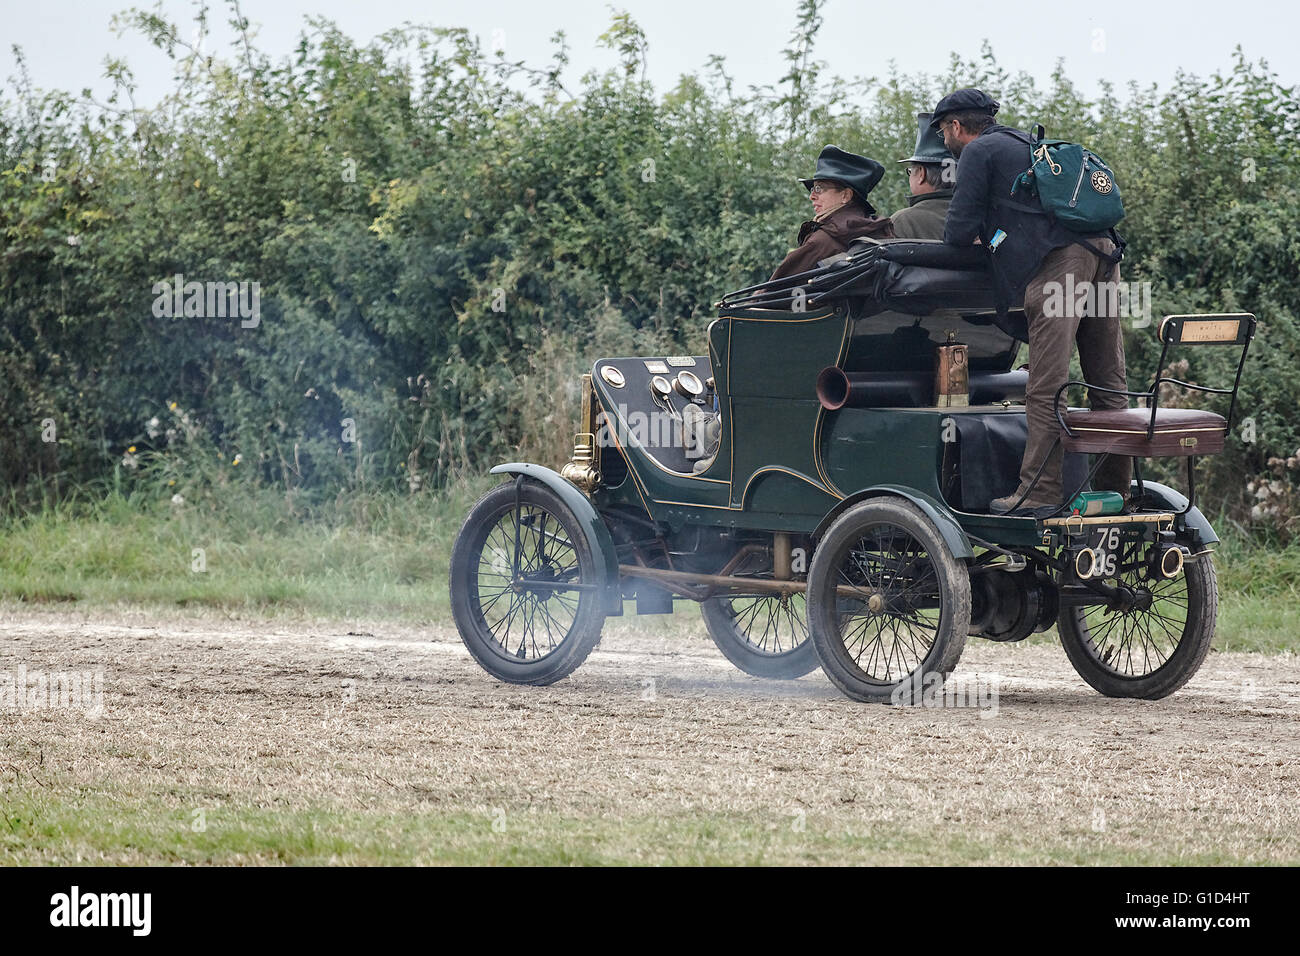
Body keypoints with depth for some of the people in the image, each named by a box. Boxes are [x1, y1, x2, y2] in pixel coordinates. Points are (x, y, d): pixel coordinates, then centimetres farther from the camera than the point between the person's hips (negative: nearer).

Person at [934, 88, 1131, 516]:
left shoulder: (977, 153, 6)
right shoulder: (1026, 142, 31)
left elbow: (958, 232, 2)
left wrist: (966, 237, 23)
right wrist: (988, 235, 33)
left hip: (1056, 262, -8)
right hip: (1101, 252, 8)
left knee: (1046, 386, -11)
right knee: (1108, 384, 8)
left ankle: (1040, 491, -14)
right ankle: (1114, 488, 12)